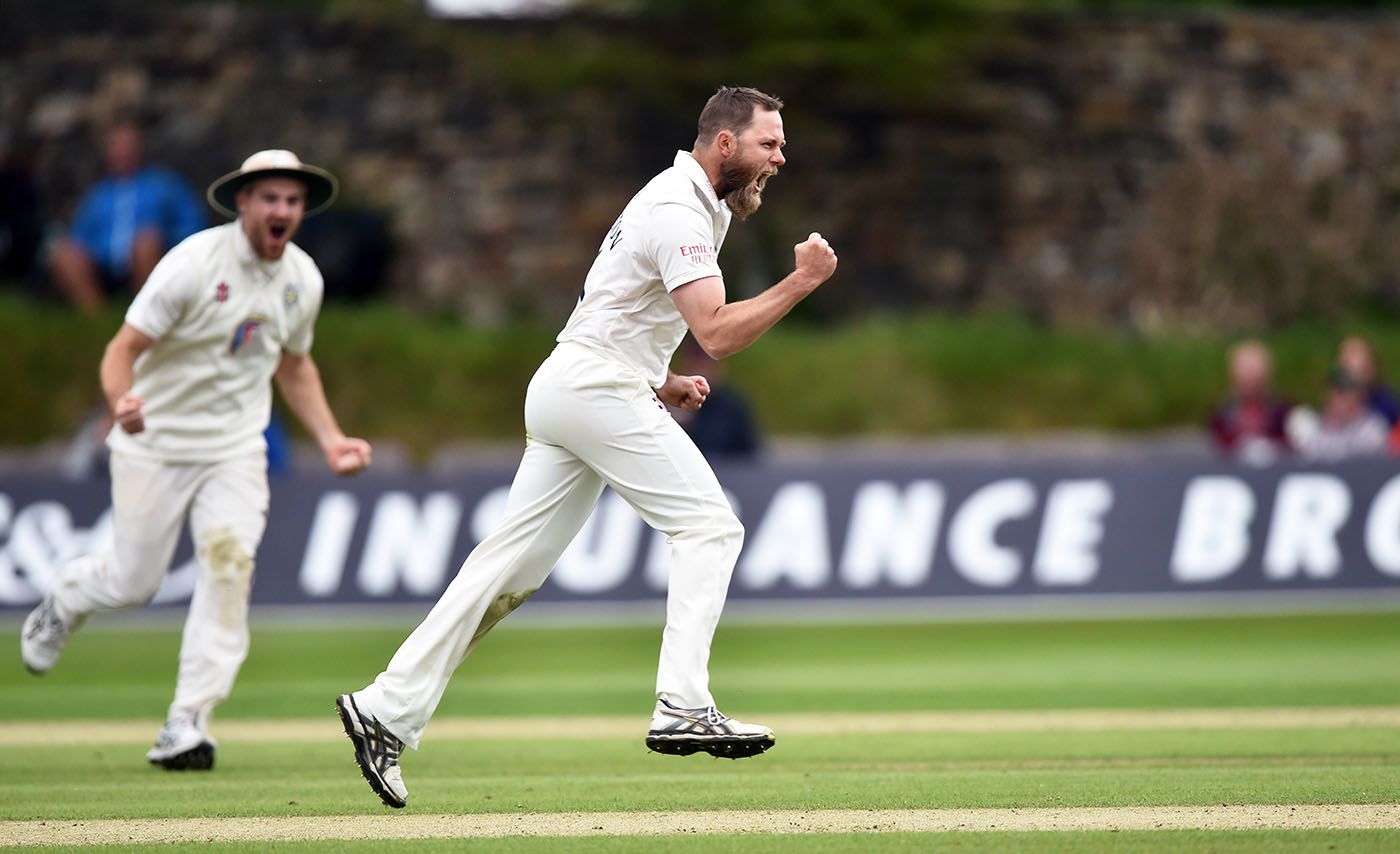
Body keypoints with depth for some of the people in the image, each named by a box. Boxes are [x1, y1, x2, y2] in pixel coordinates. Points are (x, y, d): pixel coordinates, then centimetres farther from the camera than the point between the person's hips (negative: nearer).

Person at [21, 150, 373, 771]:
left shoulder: (302, 279, -1)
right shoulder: (194, 264, -20)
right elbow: (122, 349, -20)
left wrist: (330, 439, 5)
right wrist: (122, 404, -42)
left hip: (235, 449, 3)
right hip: (155, 446, -3)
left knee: (230, 558, -19)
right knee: (133, 581, 5)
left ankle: (186, 725, -17)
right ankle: (64, 598, 44)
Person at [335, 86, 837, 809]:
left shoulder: (679, 201, 20)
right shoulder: (680, 214, -14)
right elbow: (717, 333, -23)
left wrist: (661, 384, 14)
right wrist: (802, 282, -19)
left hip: (564, 392, 10)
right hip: (598, 388, -10)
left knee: (515, 563, 5)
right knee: (708, 526, -10)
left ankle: (388, 710, 1)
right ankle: (682, 709, -19)